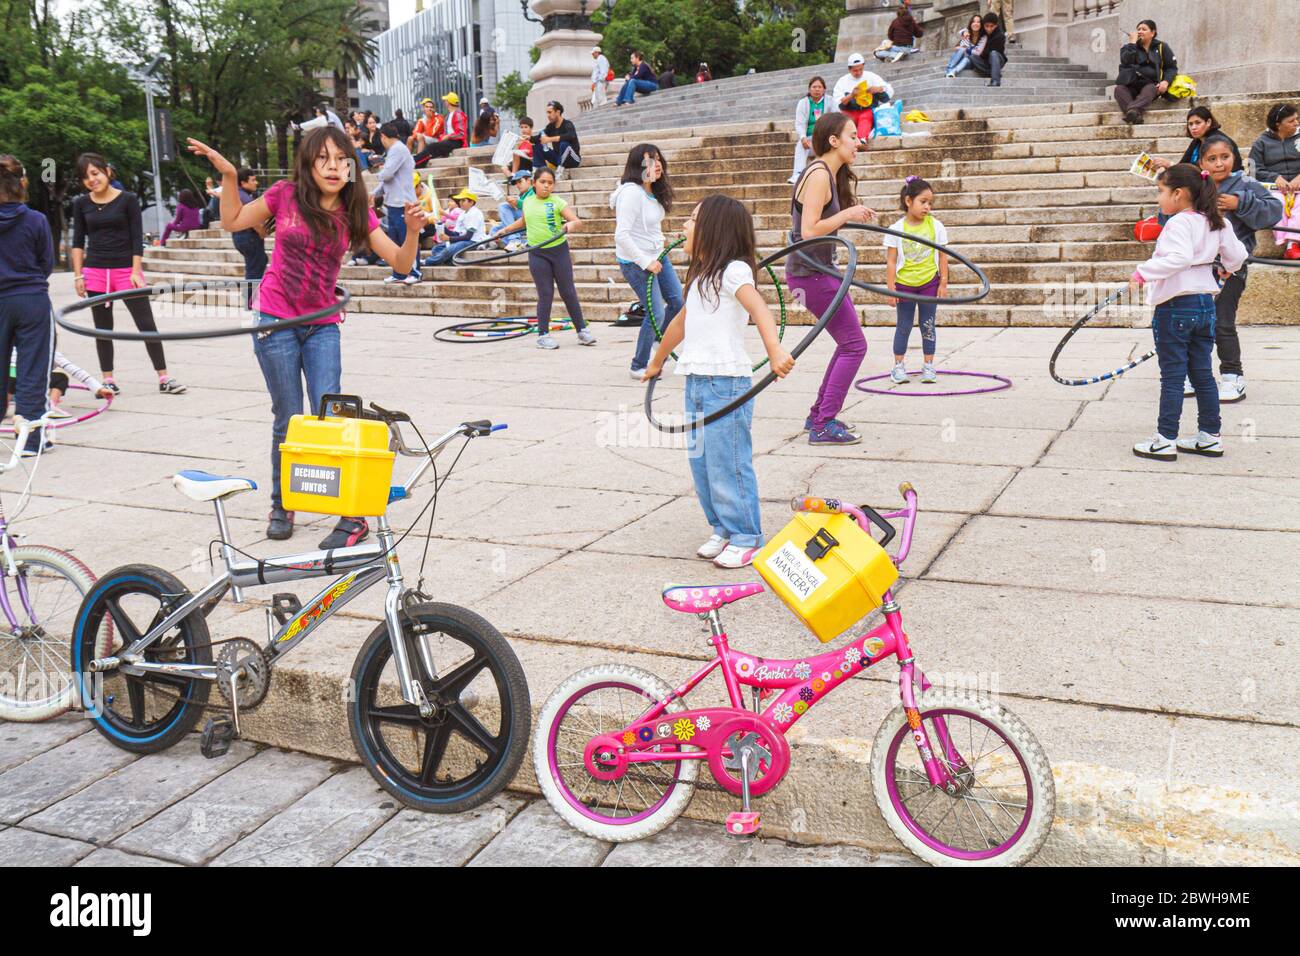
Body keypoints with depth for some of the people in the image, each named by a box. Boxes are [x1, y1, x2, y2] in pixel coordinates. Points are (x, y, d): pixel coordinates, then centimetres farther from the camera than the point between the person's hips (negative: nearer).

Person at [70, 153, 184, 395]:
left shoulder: (128, 199, -2)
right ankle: (108, 380, 15)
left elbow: (137, 238, -4)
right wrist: (78, 275, 2)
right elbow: (78, 241, 8)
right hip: (95, 272, 3)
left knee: (146, 324, -4)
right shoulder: (81, 204, 5)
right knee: (102, 327, 7)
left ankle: (164, 378, 0)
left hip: (126, 269, -2)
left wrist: (136, 271, -10)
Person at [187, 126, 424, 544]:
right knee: (289, 420, 4)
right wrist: (228, 176, -3)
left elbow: (400, 263, -3)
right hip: (275, 321, -1)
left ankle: (353, 514, -2)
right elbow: (233, 222, 10)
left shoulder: (356, 211, -1)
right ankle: (281, 506, 23)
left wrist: (413, 231, -21)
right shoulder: (286, 194, -5)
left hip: (322, 327, 1)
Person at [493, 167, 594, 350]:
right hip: (537, 254, 2)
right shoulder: (528, 201, 6)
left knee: (568, 292, 3)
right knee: (545, 294, 1)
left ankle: (582, 330, 12)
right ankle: (543, 335, 9)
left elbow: (578, 222, -14)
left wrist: (571, 225, -36)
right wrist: (506, 230, 33)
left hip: (559, 250, -2)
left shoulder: (557, 202, -5)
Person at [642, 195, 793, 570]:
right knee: (701, 463, 11)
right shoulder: (701, 277, 19)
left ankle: (745, 538, 7)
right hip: (696, 381, 9)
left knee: (728, 465, -4)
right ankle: (723, 529, 23)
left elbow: (759, 308, -27)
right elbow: (680, 322, 33)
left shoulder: (733, 271, -9)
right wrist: (657, 361, 45)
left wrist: (774, 350, -45)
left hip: (726, 384, -9)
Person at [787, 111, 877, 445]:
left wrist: (852, 214, 8)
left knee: (849, 343, 17)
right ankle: (823, 426, -4)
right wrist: (847, 214, -19)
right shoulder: (819, 175, -18)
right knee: (854, 345, -7)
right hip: (809, 273, -10)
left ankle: (818, 415, 24)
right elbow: (809, 231, -24)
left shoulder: (832, 175, 13)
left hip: (820, 270, 10)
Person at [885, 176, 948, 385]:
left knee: (928, 325, 6)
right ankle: (898, 365, 17)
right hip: (904, 283, -1)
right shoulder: (896, 229, -6)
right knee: (904, 326, 7)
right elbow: (891, 261, -5)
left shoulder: (936, 226, -1)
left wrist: (943, 283, 0)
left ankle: (929, 366, 14)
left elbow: (942, 257, 3)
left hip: (929, 283, 1)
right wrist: (891, 288, -8)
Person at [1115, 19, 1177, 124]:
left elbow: (1172, 67, 11)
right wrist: (1132, 43, -7)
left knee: (1149, 90, -37)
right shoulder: (1130, 47, 15)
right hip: (1132, 85, 1)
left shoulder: (1161, 47, 13)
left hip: (1151, 84, -1)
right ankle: (1135, 115, -55)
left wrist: (1166, 81, -9)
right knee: (1119, 89, -31)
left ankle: (1133, 110, -66)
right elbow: (1125, 62, -7)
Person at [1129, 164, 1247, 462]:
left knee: (1172, 376, -3)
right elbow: (1237, 253, 14)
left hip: (1175, 306, -8)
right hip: (1205, 303, 8)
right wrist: (1230, 267, 35)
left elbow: (1179, 257, -31)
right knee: (1203, 375, 14)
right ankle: (1209, 436, 19)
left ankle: (1165, 440, 2)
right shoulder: (1216, 223, 9)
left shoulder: (1179, 223, -16)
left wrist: (1144, 271, -26)